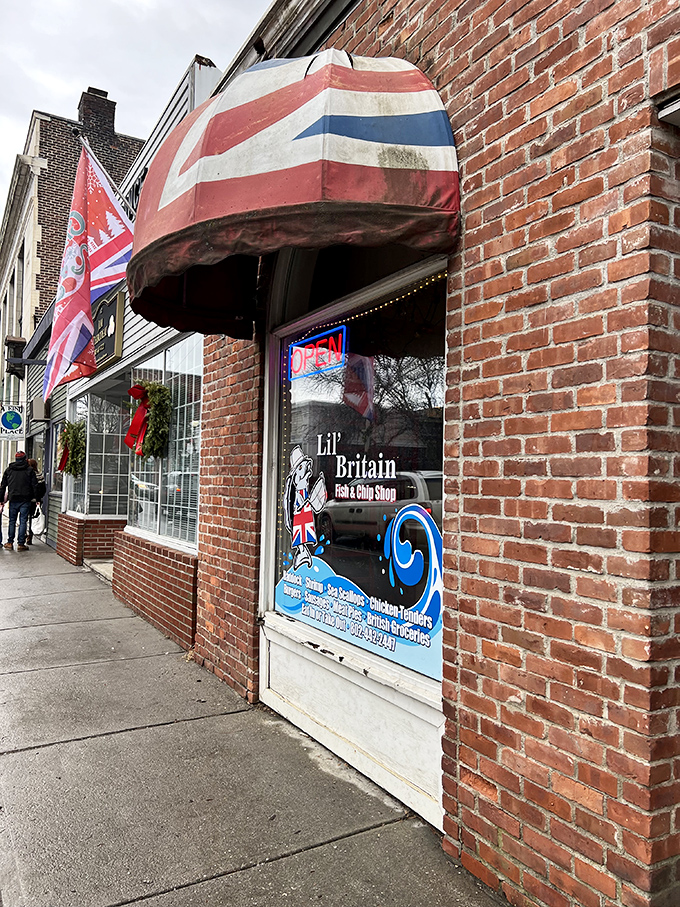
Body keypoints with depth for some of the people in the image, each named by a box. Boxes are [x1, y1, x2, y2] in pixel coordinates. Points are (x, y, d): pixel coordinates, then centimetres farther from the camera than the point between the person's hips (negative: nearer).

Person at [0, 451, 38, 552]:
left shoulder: (8, 470, 8)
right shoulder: (30, 470, -1)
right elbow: (35, 485, -3)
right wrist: (35, 497, 4)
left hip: (13, 500, 2)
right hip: (25, 500, -2)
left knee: (12, 521, 11)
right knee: (23, 521, 0)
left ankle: (10, 543, 12)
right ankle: (21, 544, 0)